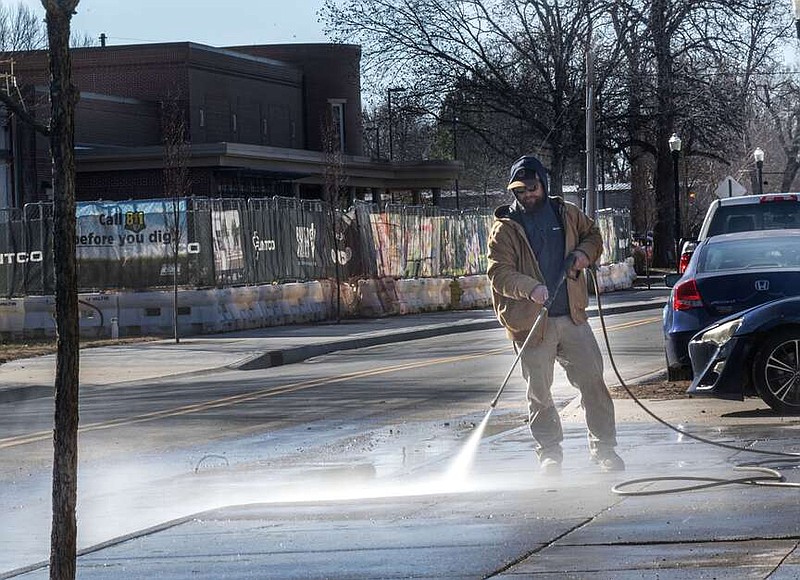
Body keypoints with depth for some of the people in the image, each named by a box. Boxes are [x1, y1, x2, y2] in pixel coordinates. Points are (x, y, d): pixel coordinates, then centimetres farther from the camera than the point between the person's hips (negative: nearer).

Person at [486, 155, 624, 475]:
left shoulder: (566, 214, 8)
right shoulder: (505, 227, -4)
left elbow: (593, 235, 25)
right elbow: (499, 273, -12)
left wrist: (585, 253, 1)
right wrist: (530, 288, -29)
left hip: (572, 317, 3)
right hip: (532, 321, -3)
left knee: (593, 381, 0)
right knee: (539, 392, 4)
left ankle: (604, 448, 9)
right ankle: (549, 452, 17)